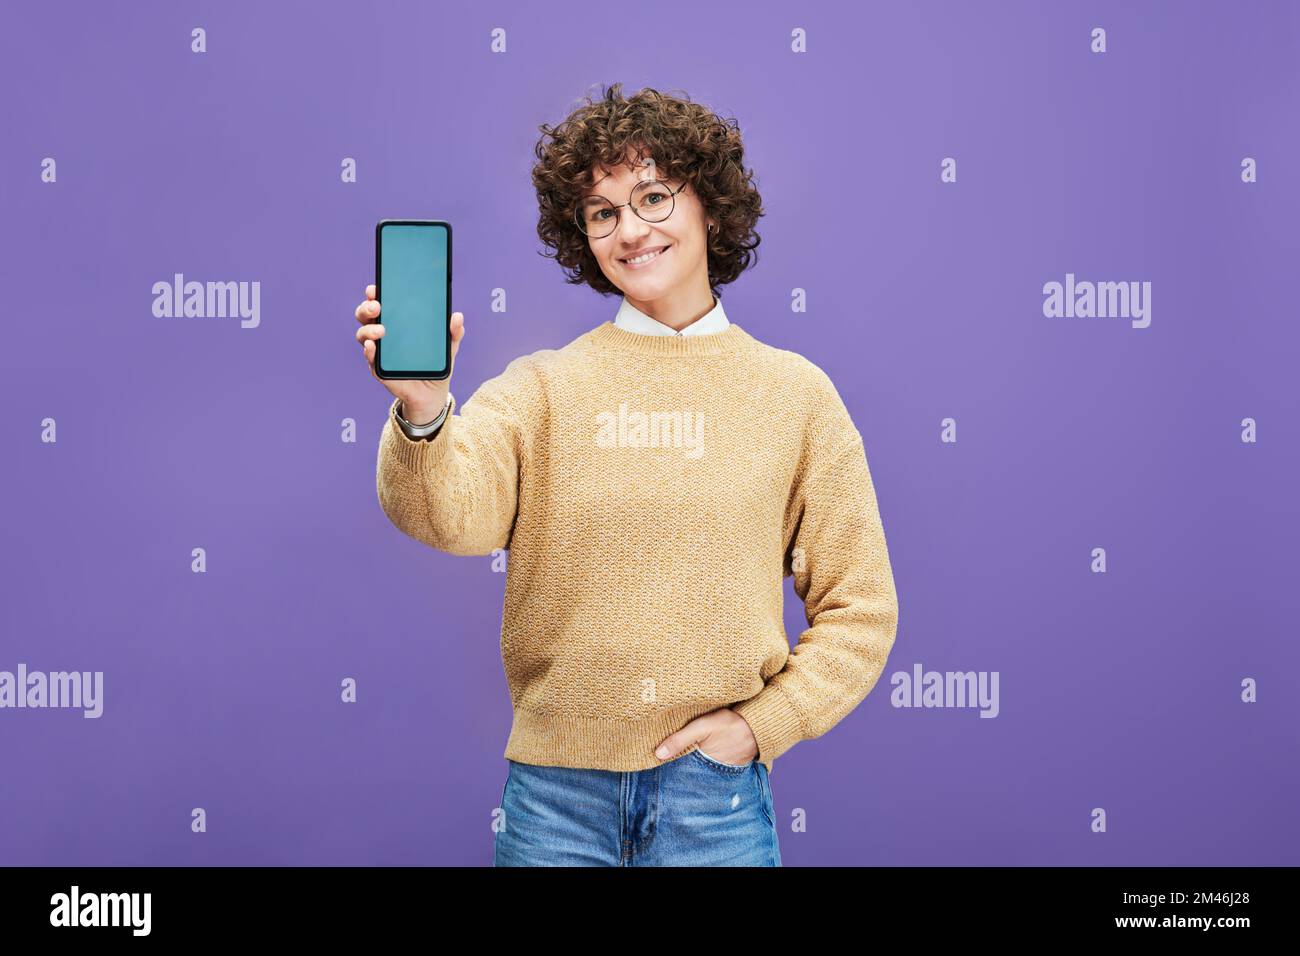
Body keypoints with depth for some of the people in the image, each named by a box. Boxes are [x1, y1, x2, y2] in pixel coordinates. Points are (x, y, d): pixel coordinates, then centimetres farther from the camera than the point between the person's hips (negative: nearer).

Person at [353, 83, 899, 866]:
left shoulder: (794, 393, 2)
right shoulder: (543, 387, 0)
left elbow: (860, 610, 4)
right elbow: (452, 513, -17)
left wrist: (761, 723, -6)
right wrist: (423, 414, -35)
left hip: (713, 790, 0)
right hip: (554, 794, 0)